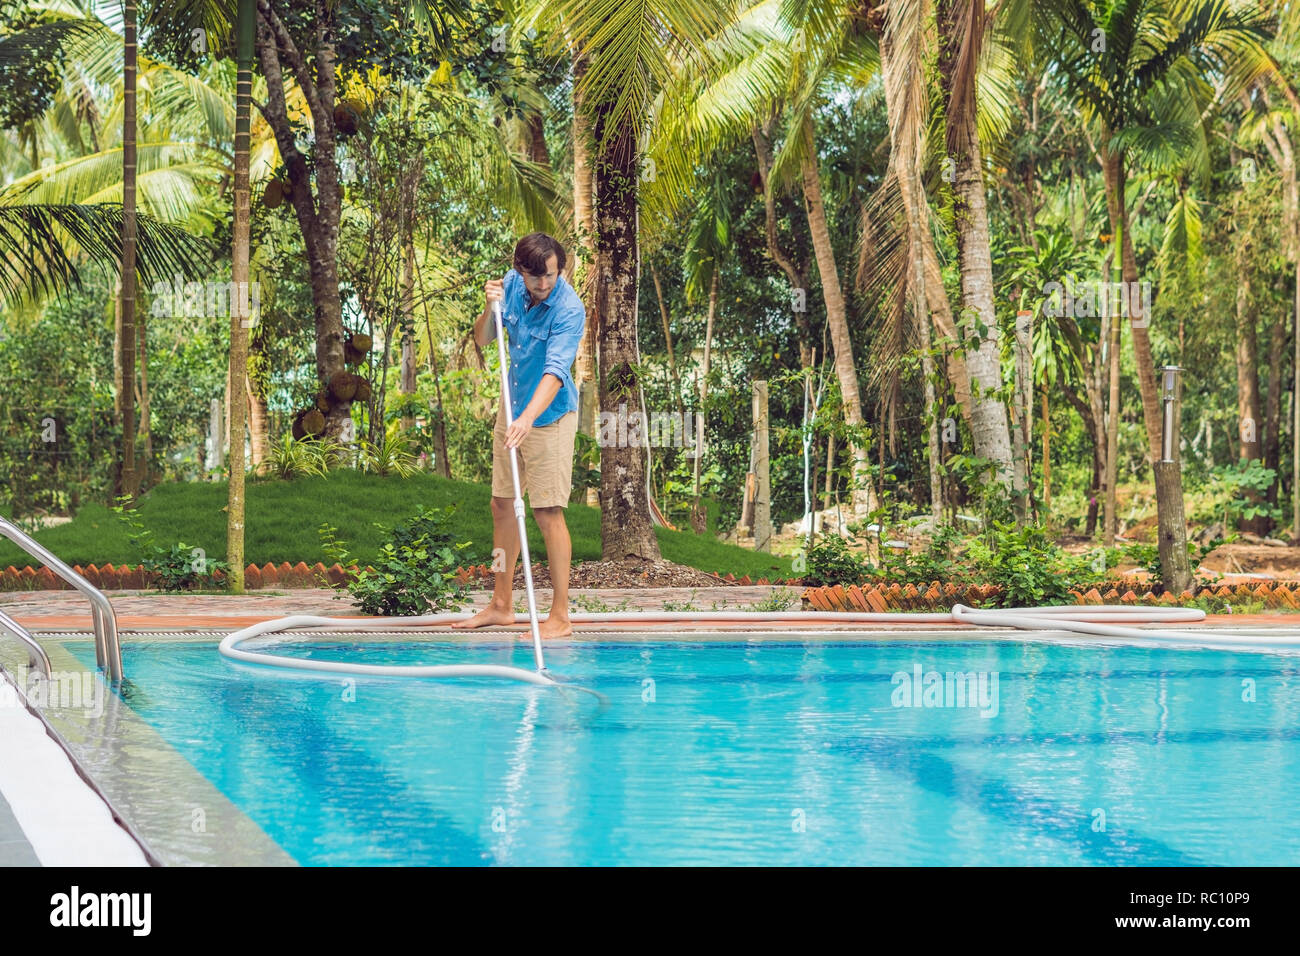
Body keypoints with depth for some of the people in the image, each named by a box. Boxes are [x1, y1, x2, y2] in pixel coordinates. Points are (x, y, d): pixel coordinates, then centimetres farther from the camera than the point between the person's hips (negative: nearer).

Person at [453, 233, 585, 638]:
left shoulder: (569, 309, -24)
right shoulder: (513, 285, -5)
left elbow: (555, 372, -34)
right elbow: (482, 339, 2)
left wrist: (528, 418, -47)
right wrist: (490, 308, -18)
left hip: (549, 417, -7)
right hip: (512, 410, 7)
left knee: (547, 512, -8)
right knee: (502, 505, 12)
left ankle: (560, 617, -2)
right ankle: (501, 604, 23)